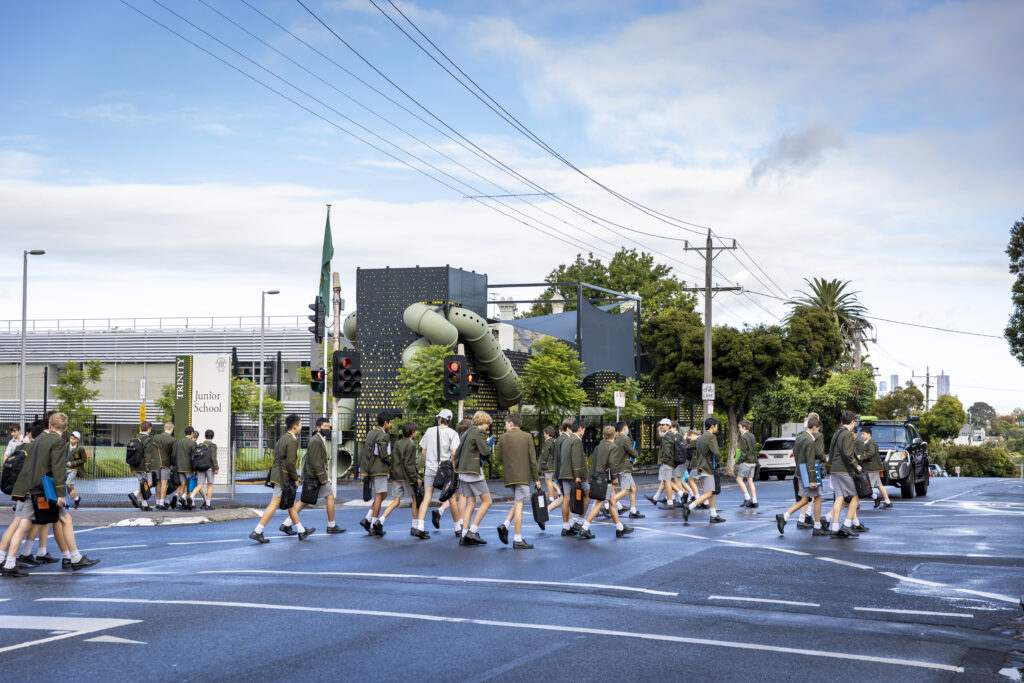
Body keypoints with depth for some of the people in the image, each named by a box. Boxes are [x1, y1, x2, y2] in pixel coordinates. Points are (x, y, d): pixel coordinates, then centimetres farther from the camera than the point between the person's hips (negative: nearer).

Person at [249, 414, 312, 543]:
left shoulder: (283, 438, 14)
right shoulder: (292, 441, -16)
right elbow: (290, 463, -22)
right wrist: (295, 478, -9)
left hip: (277, 473, 10)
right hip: (284, 478, -10)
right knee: (274, 505, -8)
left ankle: (301, 531, 22)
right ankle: (257, 532, -9)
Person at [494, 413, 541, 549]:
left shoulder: (503, 438, 3)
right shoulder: (527, 437, -1)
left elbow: (499, 457, 4)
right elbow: (532, 459, -3)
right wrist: (536, 478, 2)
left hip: (508, 476, 3)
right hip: (523, 475, -3)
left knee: (517, 503, 20)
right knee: (519, 505, -5)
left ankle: (505, 525, 1)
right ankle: (517, 540, -6)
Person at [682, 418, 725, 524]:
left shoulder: (700, 438, 15)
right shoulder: (711, 437, -13)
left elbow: (696, 455, 19)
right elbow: (716, 453, -23)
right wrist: (717, 462, -4)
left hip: (701, 468, 9)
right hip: (707, 469, -9)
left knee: (712, 493, 12)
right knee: (708, 494, -10)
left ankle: (714, 516, 12)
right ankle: (689, 508, -20)